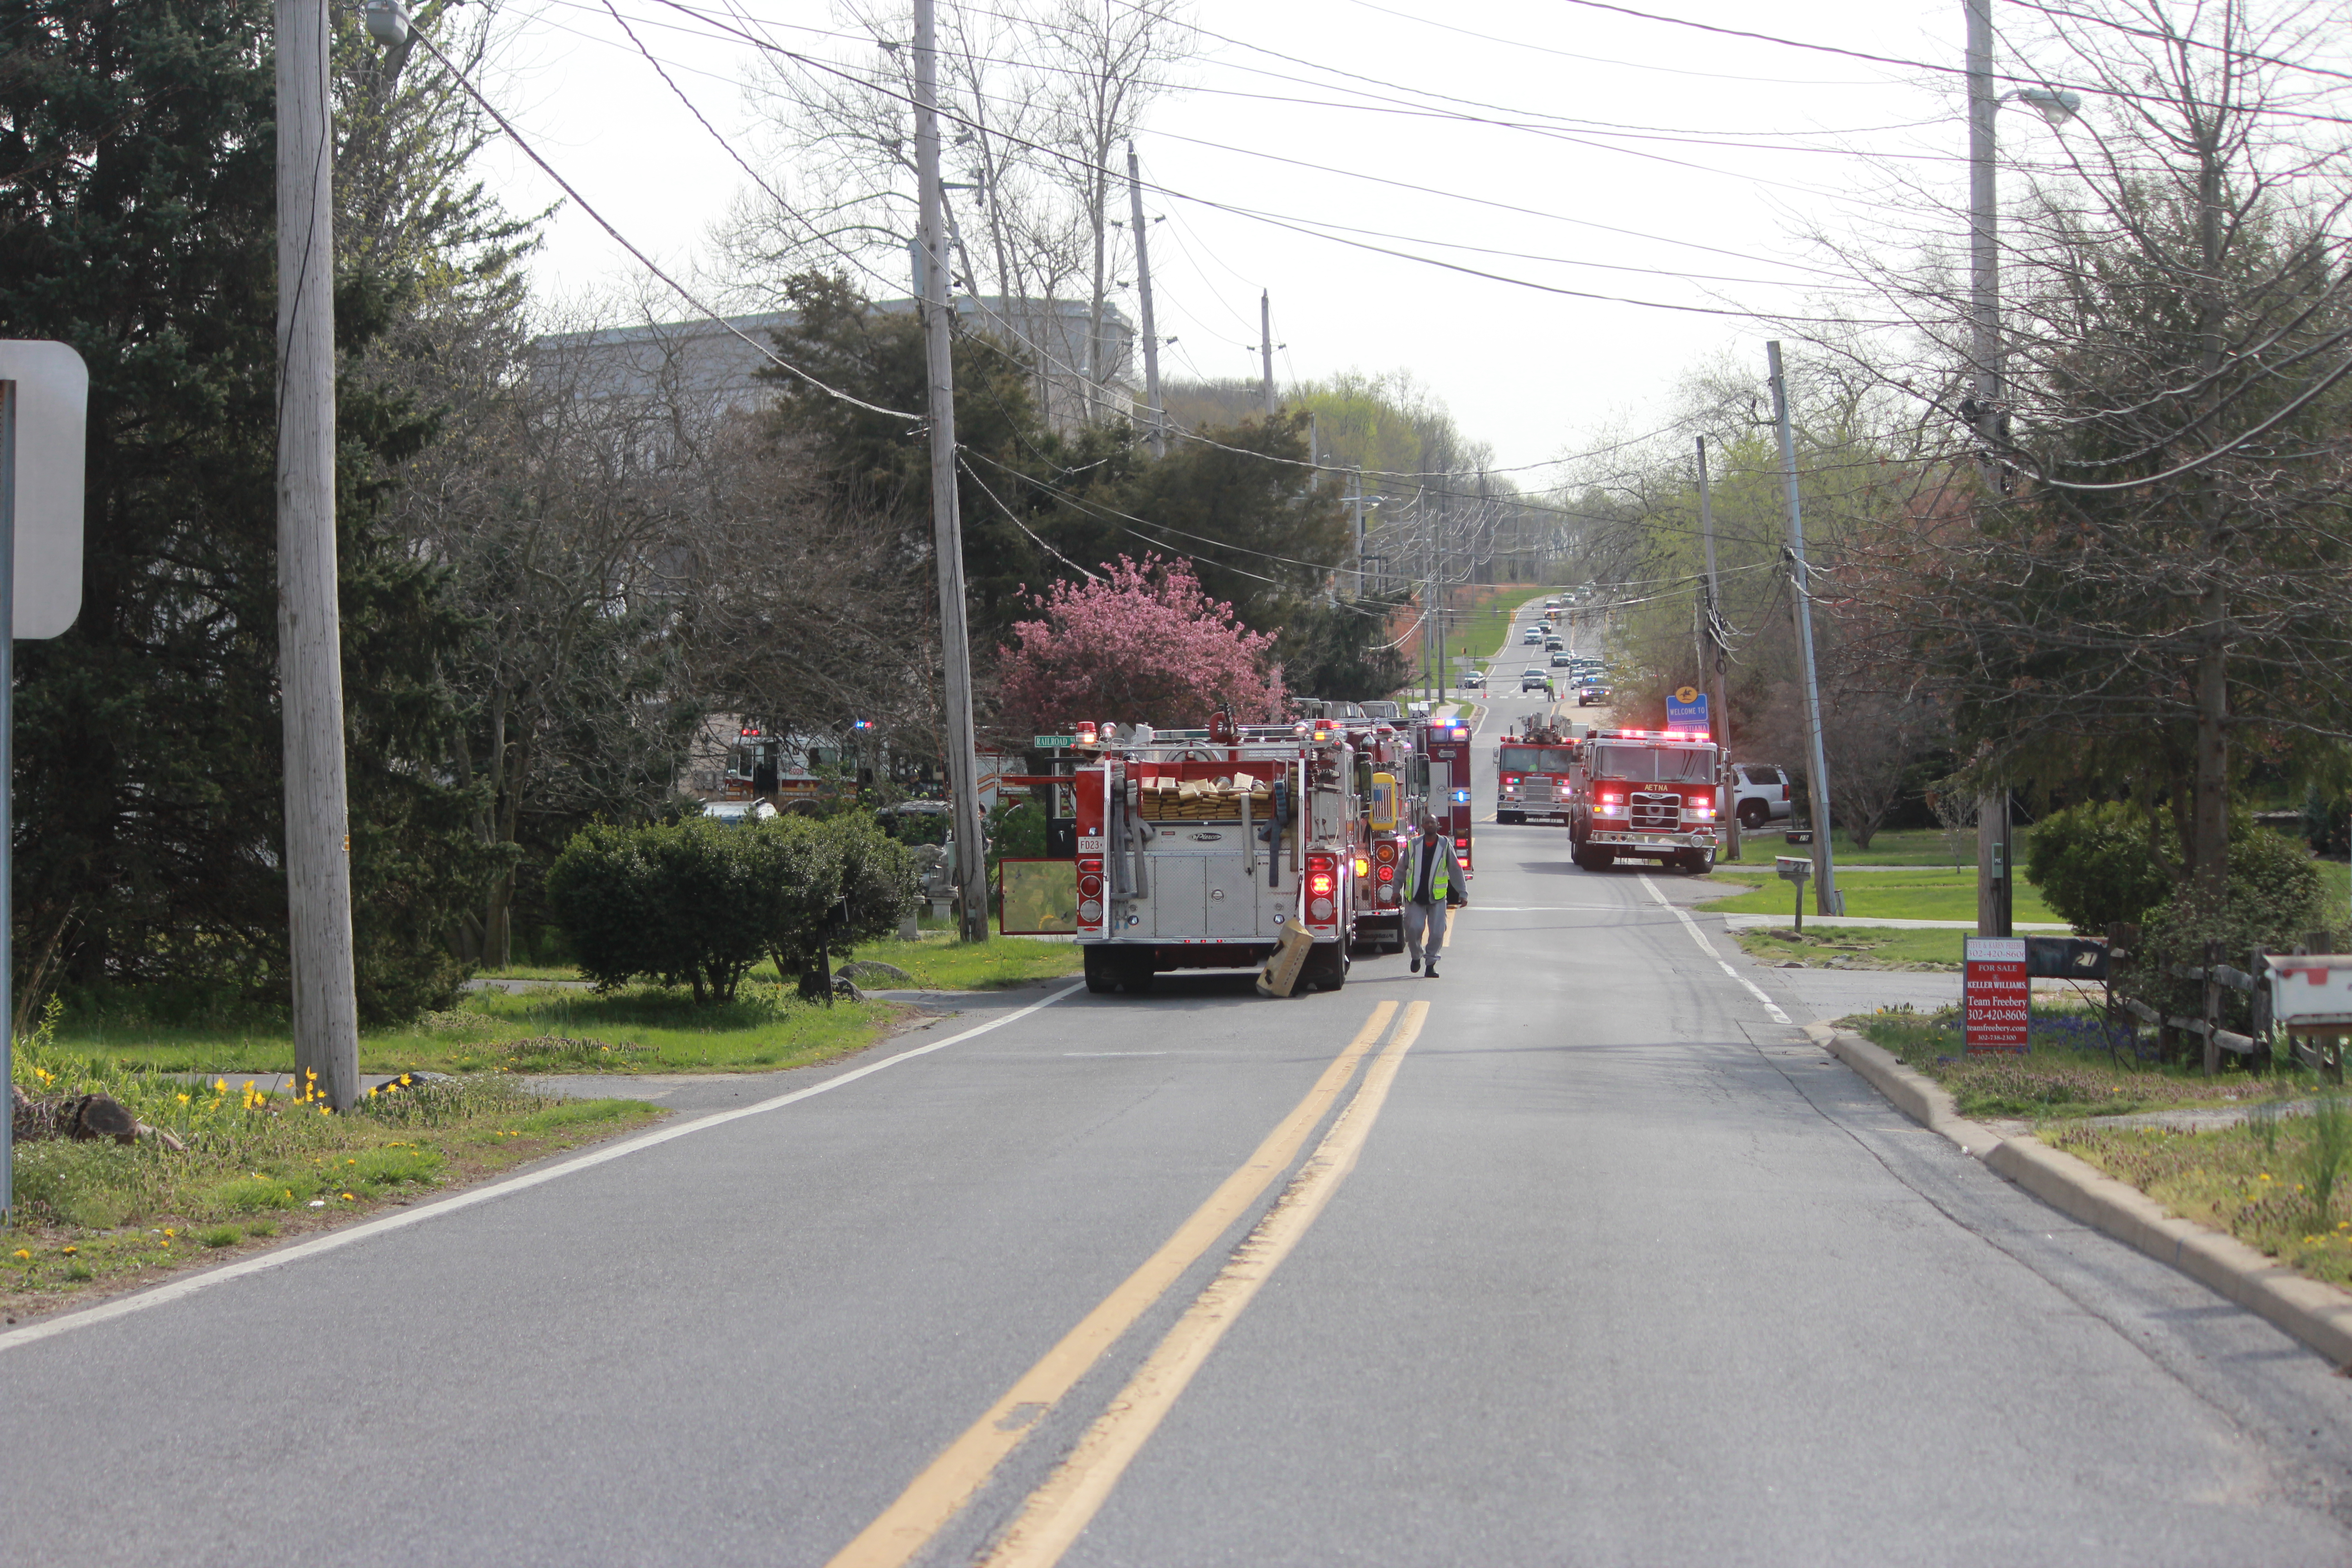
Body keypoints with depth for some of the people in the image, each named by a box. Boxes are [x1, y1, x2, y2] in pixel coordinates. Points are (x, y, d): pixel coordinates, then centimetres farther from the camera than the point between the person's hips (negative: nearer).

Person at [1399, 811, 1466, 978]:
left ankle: (1431, 964, 10)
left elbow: (1455, 870, 5)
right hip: (1415, 897, 0)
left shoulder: (1445, 845, 3)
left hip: (1437, 897, 0)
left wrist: (1462, 893, 2)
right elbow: (1401, 869, 13)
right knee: (1414, 928, -12)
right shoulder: (1413, 845, 4)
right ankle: (1416, 956, 15)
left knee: (1437, 933, -4)